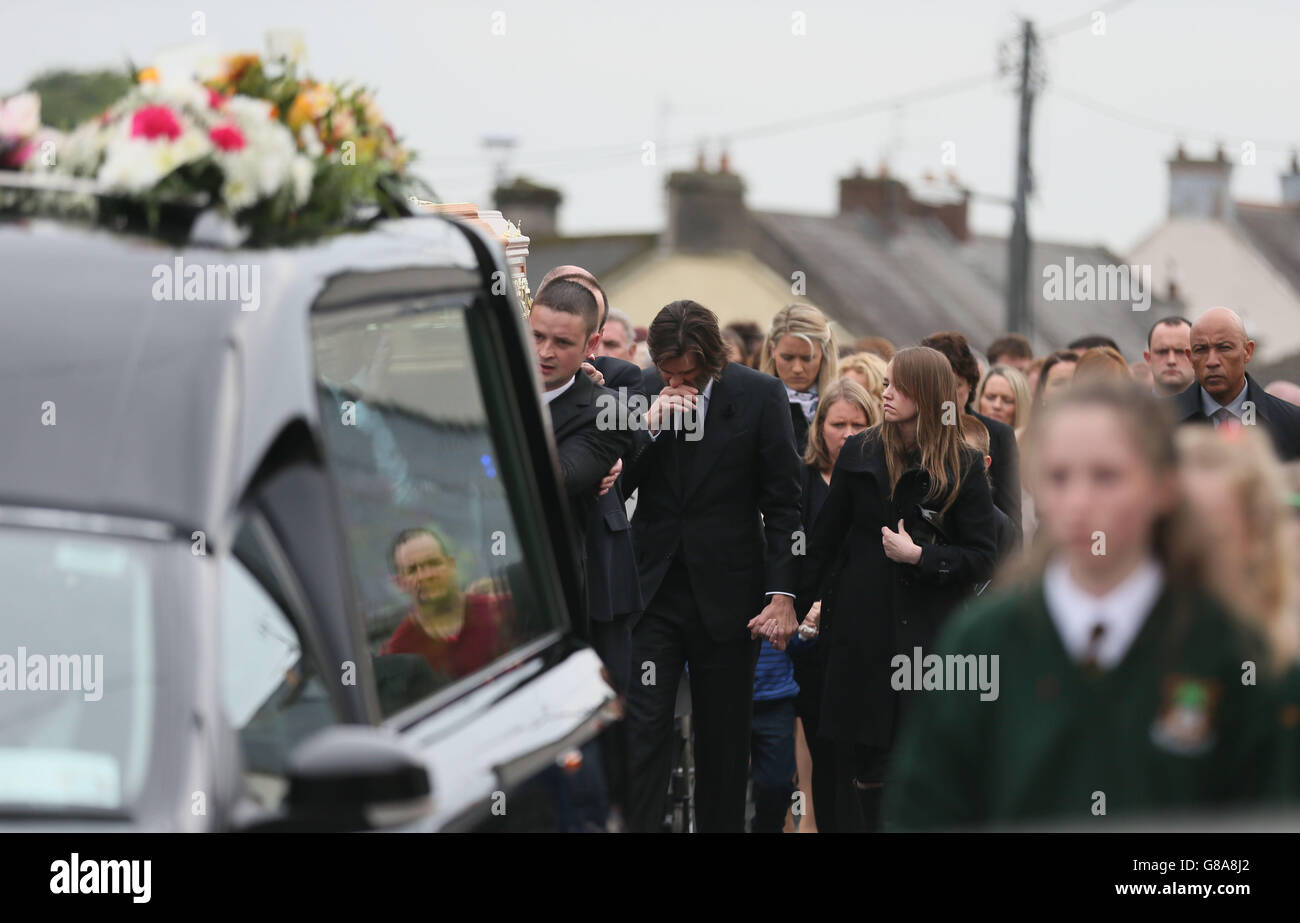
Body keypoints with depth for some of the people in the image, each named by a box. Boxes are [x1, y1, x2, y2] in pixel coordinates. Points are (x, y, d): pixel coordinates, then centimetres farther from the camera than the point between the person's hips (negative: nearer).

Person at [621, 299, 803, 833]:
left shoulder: (760, 395, -4)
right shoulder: (640, 393, 2)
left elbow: (783, 501, -3)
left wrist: (782, 593, -9)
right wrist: (651, 425, -13)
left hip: (727, 594, -1)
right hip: (653, 588, 1)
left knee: (724, 740, 8)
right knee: (642, 728, -7)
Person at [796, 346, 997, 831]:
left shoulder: (963, 467, -1)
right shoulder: (859, 454, 6)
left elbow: (982, 559, -2)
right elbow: (825, 539, 11)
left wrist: (920, 556, -13)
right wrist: (797, 604, 9)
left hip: (930, 634, -2)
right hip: (862, 631, 2)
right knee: (858, 760, 3)